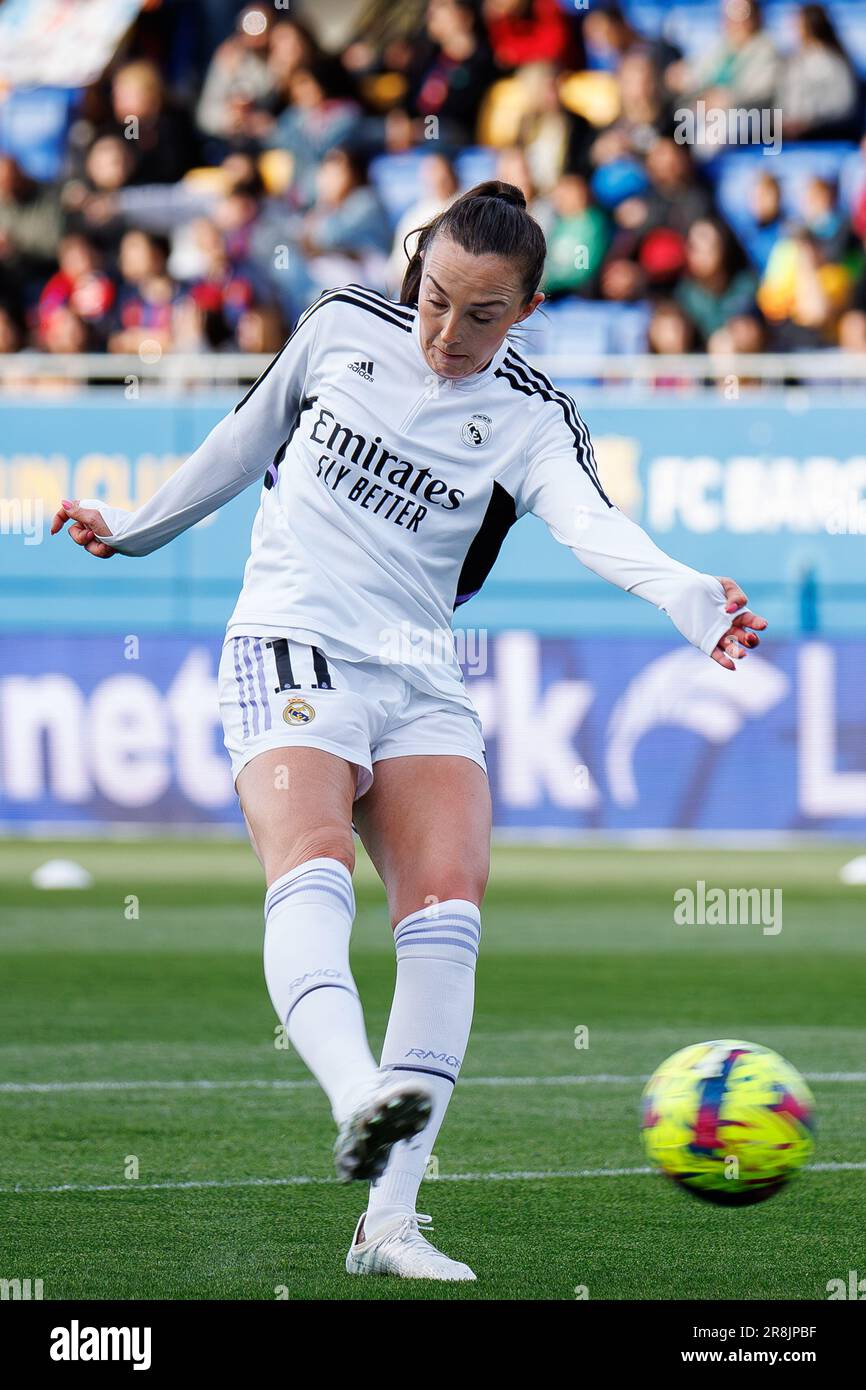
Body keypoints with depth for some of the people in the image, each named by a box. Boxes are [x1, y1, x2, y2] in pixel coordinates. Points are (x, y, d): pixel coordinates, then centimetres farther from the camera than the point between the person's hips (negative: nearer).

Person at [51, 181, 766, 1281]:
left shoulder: (529, 420, 1)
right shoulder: (342, 328, 5)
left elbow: (596, 528, -18)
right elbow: (246, 439, 22)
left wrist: (694, 603, -38)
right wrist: (134, 531, 32)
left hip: (420, 682, 1)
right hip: (291, 646, -1)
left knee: (447, 903, -19)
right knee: (313, 870, -28)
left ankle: (388, 1221, -18)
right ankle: (360, 1103, -54)